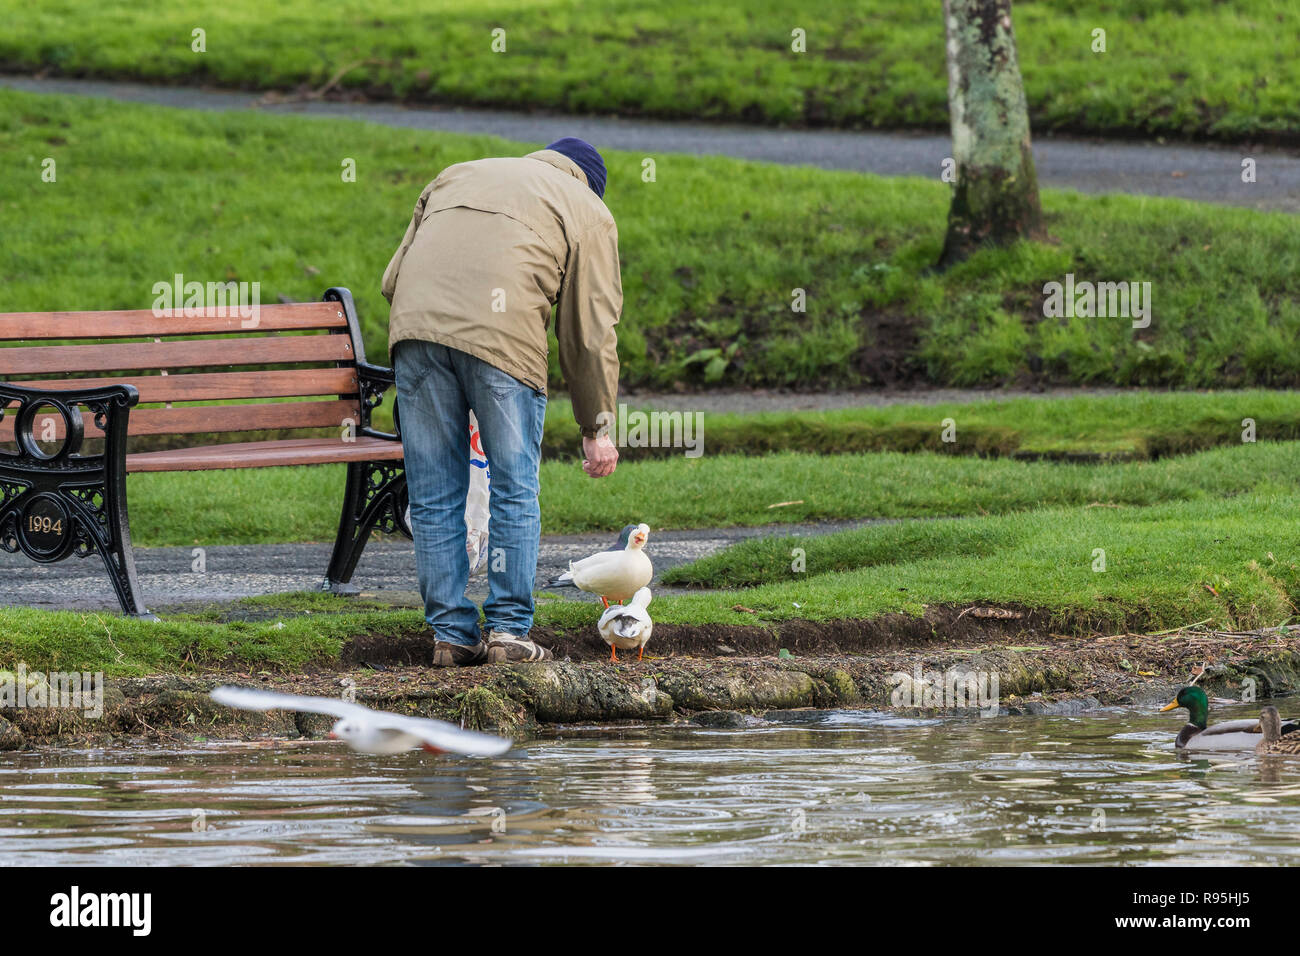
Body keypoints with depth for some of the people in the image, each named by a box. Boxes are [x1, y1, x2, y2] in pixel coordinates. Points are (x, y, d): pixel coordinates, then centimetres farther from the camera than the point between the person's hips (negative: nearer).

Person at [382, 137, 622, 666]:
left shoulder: (456, 175, 33)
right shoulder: (588, 212, 21)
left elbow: (393, 278, 24)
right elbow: (591, 332, 15)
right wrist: (597, 428, 19)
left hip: (414, 322, 3)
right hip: (502, 334, -3)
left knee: (434, 497, 8)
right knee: (515, 490, 8)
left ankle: (450, 633, 10)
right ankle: (509, 631, 6)